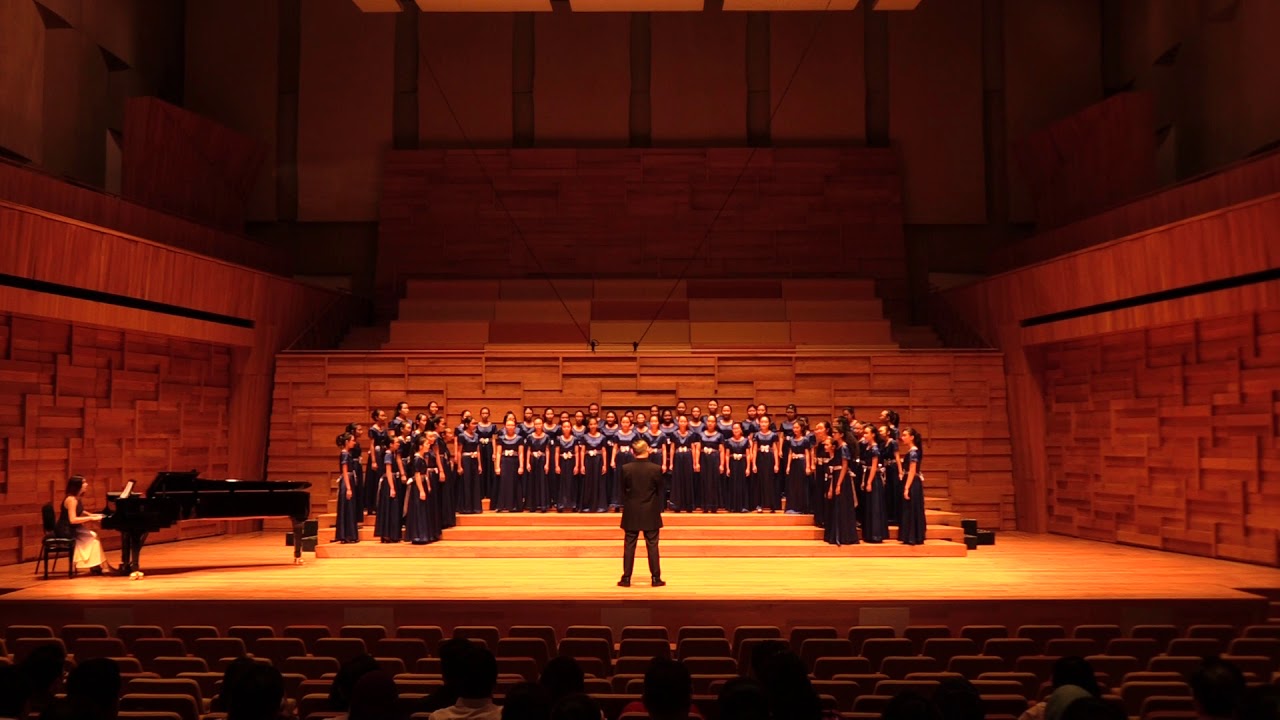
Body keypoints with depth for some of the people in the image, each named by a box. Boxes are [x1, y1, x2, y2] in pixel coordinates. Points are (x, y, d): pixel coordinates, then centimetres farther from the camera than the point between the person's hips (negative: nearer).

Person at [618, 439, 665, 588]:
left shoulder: (626, 468, -7)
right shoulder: (656, 469, -9)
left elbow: (623, 490, 1)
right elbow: (660, 492, -2)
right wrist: (659, 510, 9)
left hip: (631, 513, 1)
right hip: (651, 514, -1)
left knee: (629, 546, 6)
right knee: (652, 546, 5)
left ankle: (626, 578, 8)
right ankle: (656, 578, 8)